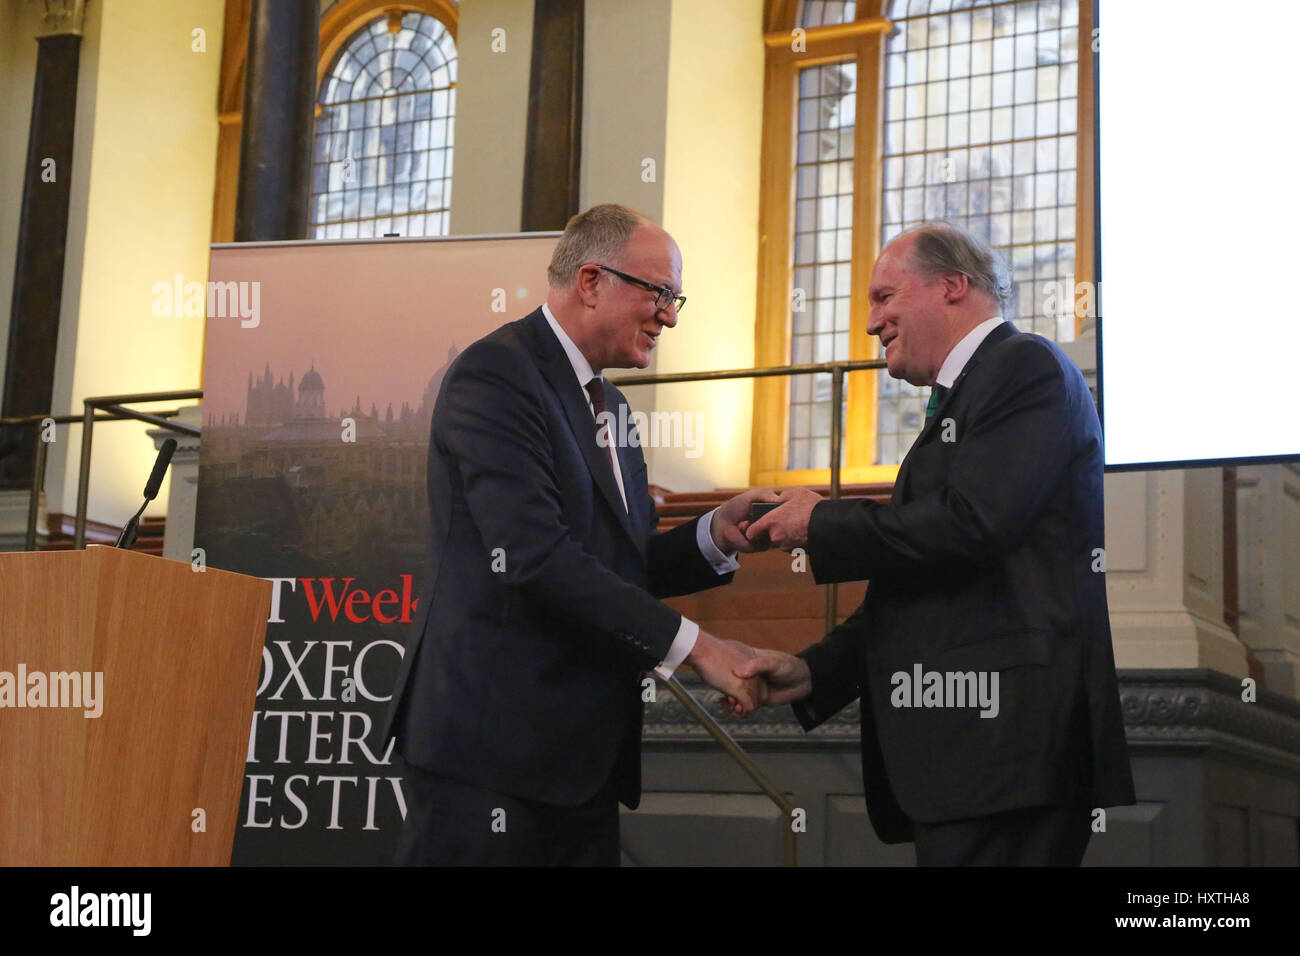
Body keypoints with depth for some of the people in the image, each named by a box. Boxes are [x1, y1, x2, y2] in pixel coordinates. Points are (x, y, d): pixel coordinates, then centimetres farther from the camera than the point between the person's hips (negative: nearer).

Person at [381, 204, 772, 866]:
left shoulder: (608, 407, 19)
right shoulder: (495, 373, -10)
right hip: (493, 742, -9)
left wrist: (716, 535, 1)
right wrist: (691, 644, -17)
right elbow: (536, 555, -20)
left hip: (581, 756, 9)